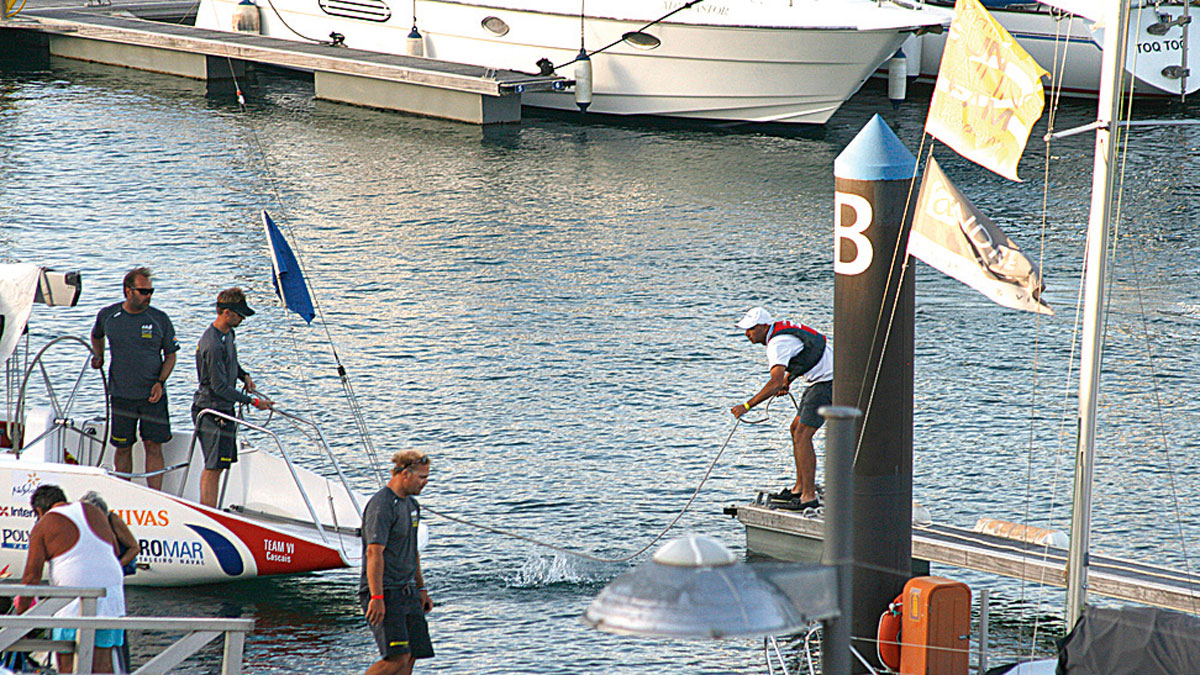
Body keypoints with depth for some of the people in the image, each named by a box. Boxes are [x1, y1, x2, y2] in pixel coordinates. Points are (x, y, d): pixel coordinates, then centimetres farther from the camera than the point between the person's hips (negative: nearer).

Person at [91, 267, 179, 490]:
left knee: (153, 446, -4)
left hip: (153, 396, -1)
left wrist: (160, 382, -8)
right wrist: (98, 356, 11)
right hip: (121, 395, 1)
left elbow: (170, 355, 5)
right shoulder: (108, 315, 2)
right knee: (123, 447, 5)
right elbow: (96, 336, 26)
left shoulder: (160, 319, -2)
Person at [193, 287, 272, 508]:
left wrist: (243, 375, 10)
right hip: (211, 411, -10)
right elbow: (220, 388, -22)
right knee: (214, 467, -9)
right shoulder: (213, 345, -24)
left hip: (223, 410, 10)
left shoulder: (229, 333, 7)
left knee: (215, 466, 13)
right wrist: (252, 401, -19)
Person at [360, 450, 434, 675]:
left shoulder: (411, 504, 16)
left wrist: (421, 589, 26)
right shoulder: (381, 506, -14)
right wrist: (376, 598, -24)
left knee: (411, 657, 2)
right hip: (385, 593, -9)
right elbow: (374, 552, -20)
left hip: (407, 594, 9)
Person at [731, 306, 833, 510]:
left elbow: (775, 383, -34)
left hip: (828, 380, -11)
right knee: (796, 429, 17)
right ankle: (799, 489, 24)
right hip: (821, 379, 11)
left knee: (802, 435, -16)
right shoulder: (781, 328, 9)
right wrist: (787, 380, 17)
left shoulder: (778, 344, -22)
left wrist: (747, 406, -33)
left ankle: (809, 496, -19)